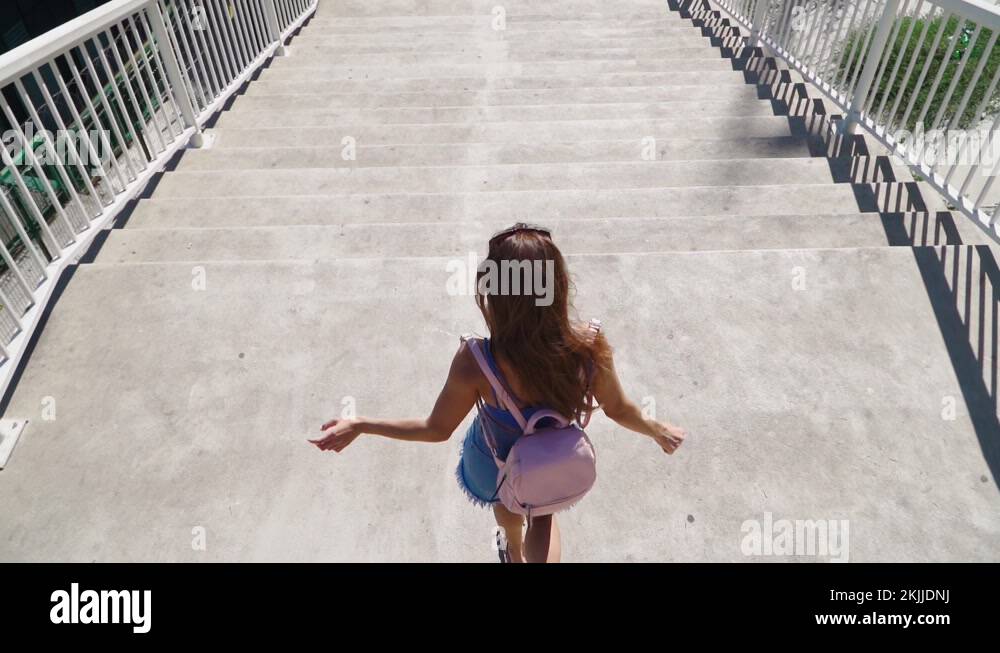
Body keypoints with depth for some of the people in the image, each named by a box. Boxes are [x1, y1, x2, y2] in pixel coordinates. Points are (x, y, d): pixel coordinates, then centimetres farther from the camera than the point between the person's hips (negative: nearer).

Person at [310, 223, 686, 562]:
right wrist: (659, 430, 7)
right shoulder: (590, 347, -34)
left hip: (497, 465, 1)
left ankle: (515, 554, 72)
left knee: (506, 505, 39)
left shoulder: (475, 363, -40)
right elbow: (618, 409, -16)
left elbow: (437, 430, -23)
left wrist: (358, 426, -11)